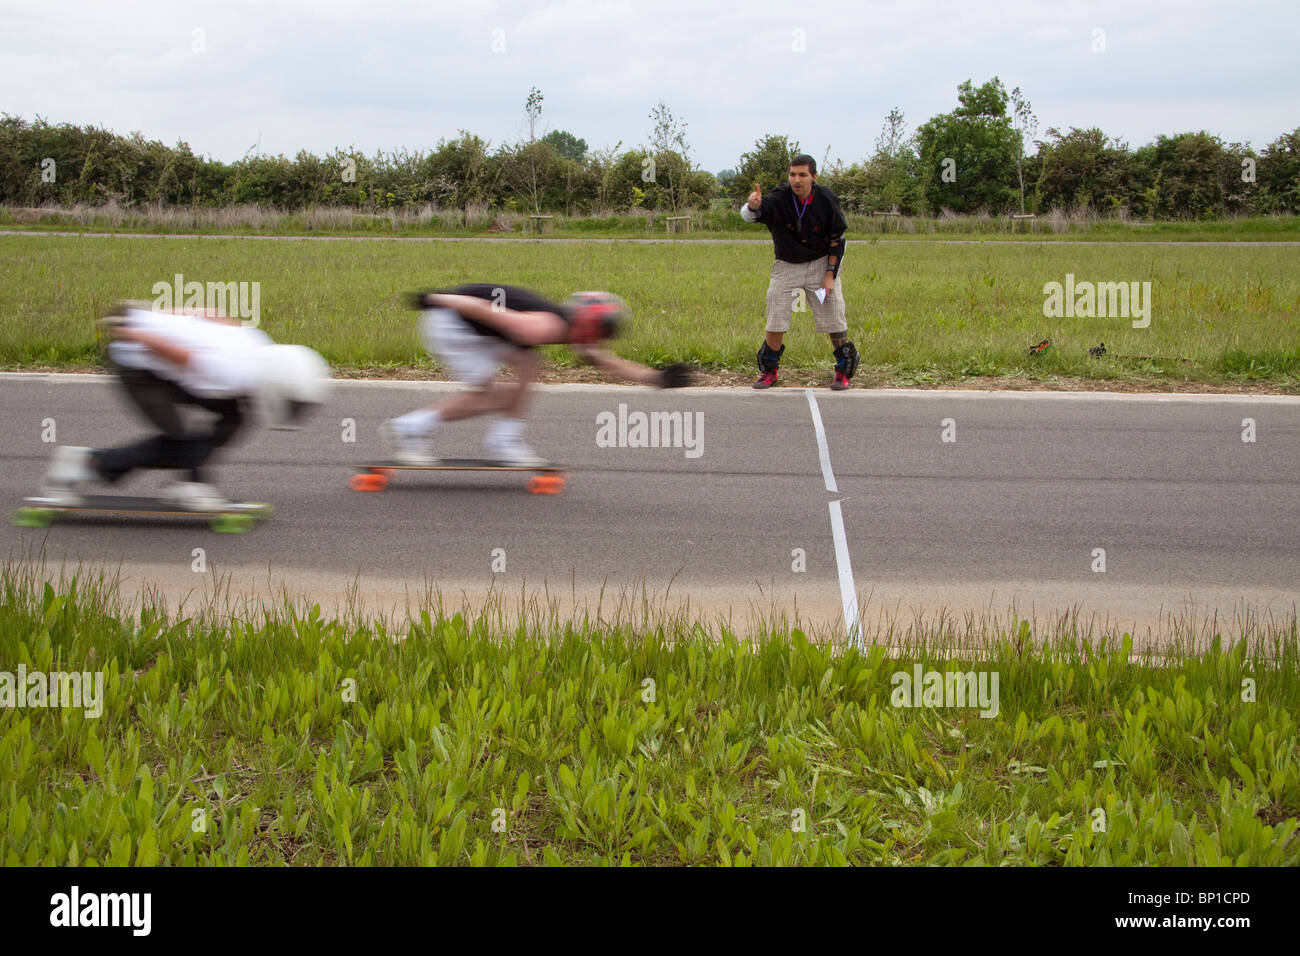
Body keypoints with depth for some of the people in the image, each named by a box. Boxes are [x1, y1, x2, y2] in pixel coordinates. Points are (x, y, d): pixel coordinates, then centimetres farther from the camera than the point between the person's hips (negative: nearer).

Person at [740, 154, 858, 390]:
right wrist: (752, 206, -58)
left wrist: (830, 275, -10)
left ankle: (843, 370, 16)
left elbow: (837, 240, -4)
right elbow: (750, 215, -33)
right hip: (786, 266, 0)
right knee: (775, 322, -1)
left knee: (834, 320, -1)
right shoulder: (779, 198, -17)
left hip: (821, 264, 0)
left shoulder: (826, 200, -14)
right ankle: (769, 370, 17)